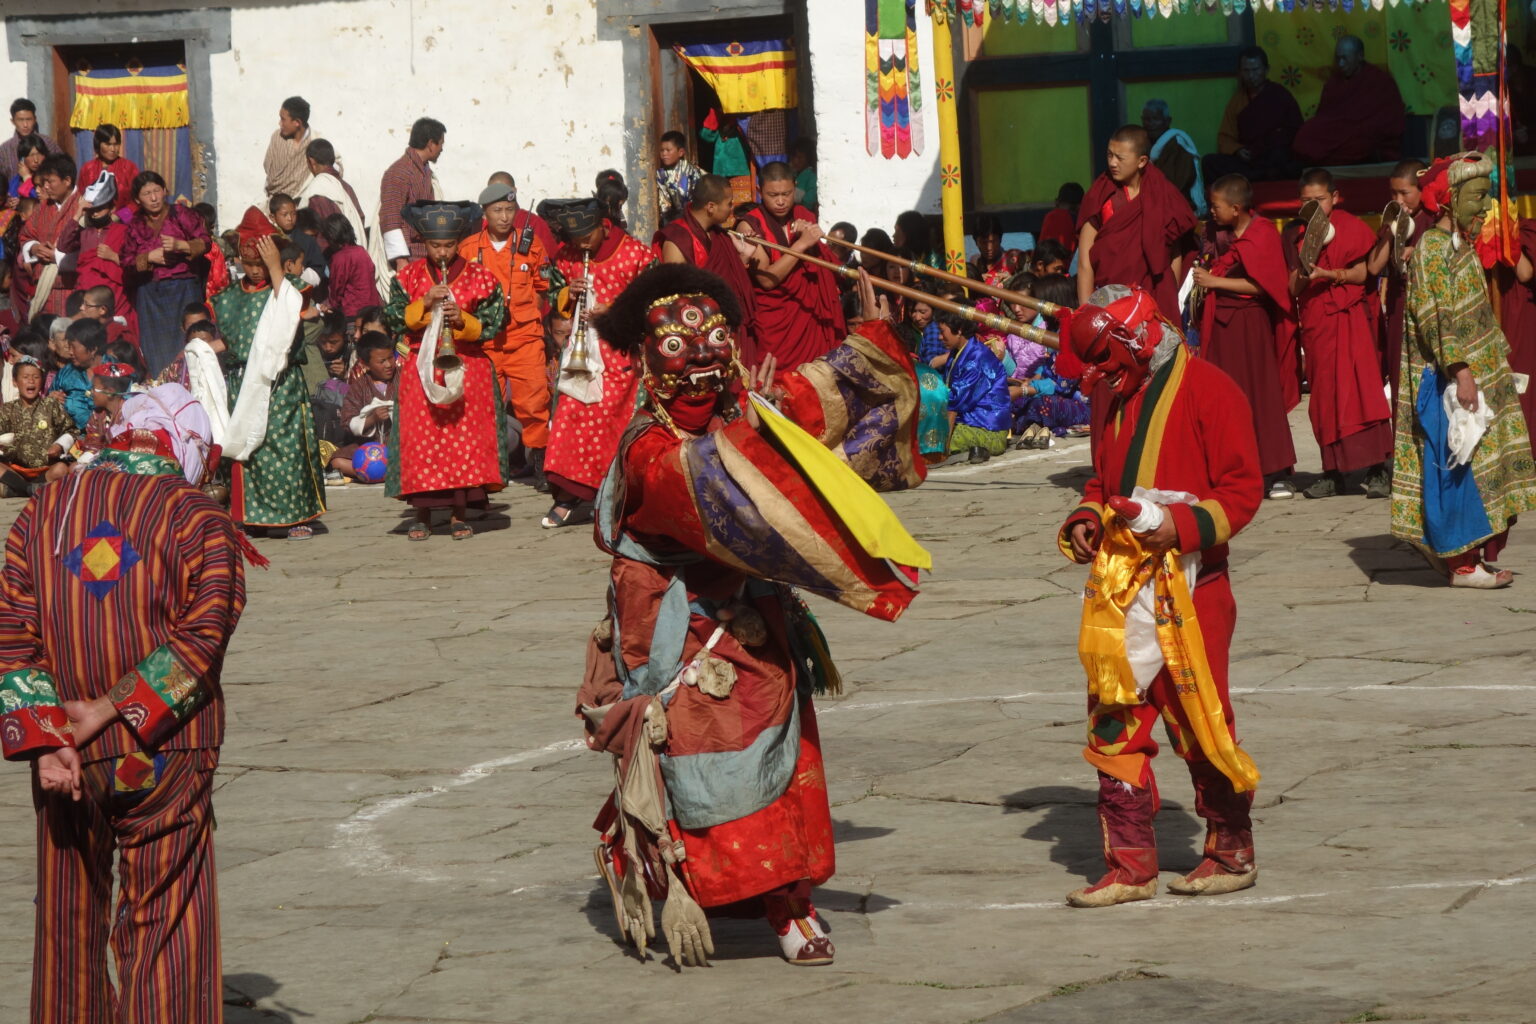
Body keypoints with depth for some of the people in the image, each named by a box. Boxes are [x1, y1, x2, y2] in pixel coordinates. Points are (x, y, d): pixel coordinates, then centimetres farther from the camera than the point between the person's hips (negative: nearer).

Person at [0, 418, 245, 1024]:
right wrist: (110, 713, -13)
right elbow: (201, 635, -14)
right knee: (163, 923, 2)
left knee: (70, 922, 15)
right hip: (163, 756, -3)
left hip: (67, 763, 3)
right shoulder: (199, 518, -5)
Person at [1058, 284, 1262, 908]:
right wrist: (1086, 520, 7)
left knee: (1199, 719, 0)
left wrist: (1184, 524, -23)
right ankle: (1130, 864, 7)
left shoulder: (1208, 391, -8)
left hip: (1188, 582, -7)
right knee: (1114, 721, 2)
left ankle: (1232, 851, 17)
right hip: (1119, 581, 7)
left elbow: (1243, 489, -10)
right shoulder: (1110, 395, 15)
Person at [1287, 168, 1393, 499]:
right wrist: (1302, 269, -9)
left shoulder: (1351, 227, 1)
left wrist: (1330, 273, -17)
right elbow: (1293, 288, 12)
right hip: (1314, 321, 5)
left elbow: (1365, 273, -5)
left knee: (1358, 390, -14)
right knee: (1323, 395, 2)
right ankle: (1333, 472, 4)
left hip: (1348, 318, -5)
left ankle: (1376, 470, -16)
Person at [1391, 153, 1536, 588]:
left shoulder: (1463, 246, 14)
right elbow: (1435, 318, -20)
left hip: (1482, 376, 9)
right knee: (1458, 468, -6)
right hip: (1447, 382, -9)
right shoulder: (1433, 248, -13)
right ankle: (1461, 562, -2)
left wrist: (1495, 365, 17)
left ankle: (1481, 555, 13)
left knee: (1486, 466, 9)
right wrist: (1460, 372, -25)